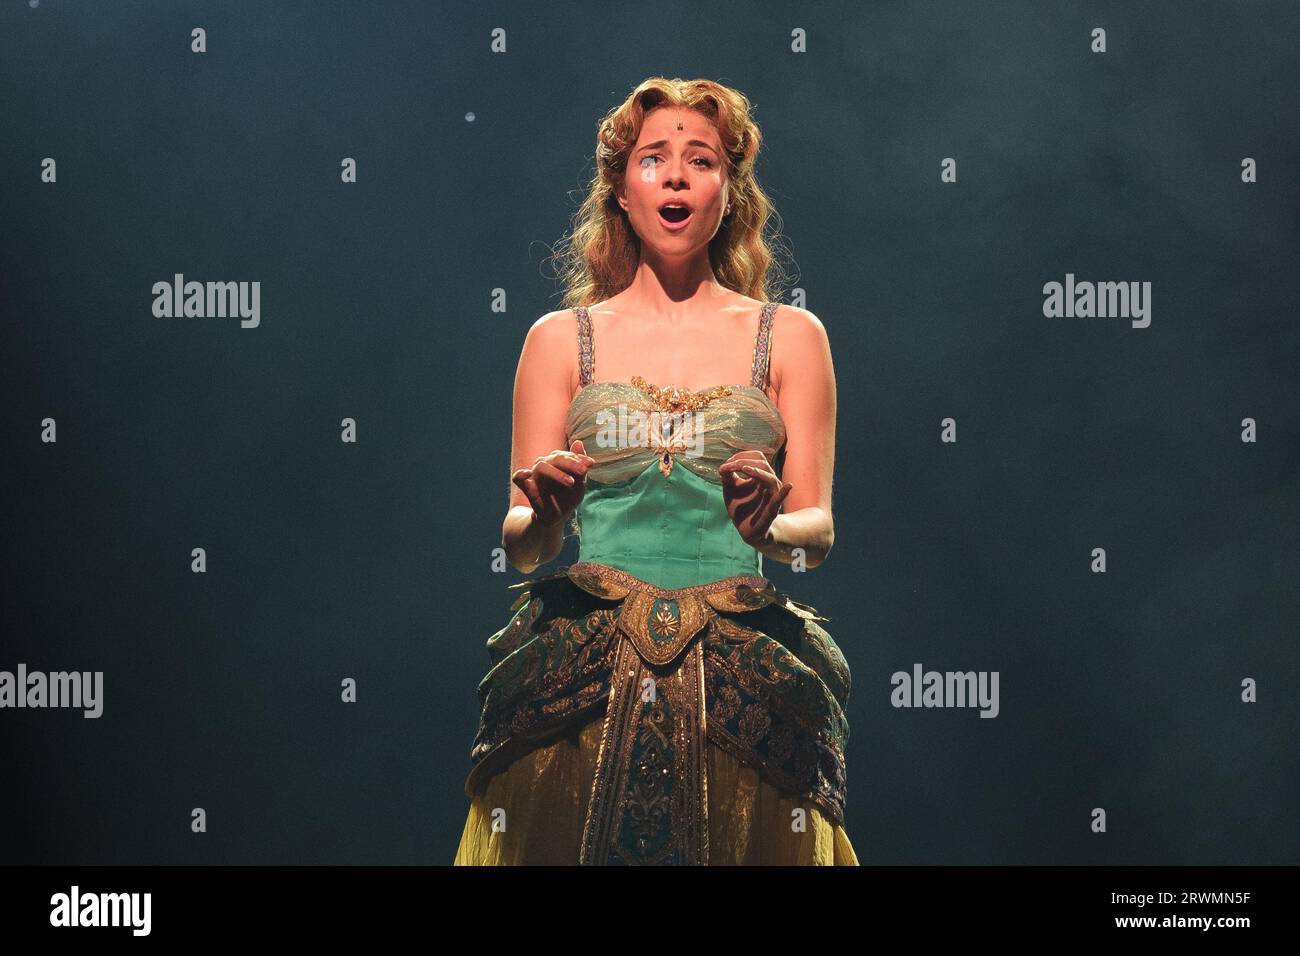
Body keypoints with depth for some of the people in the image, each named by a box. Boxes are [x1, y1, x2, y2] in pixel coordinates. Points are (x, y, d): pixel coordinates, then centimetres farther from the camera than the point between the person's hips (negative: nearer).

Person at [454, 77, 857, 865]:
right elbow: (521, 544, 7)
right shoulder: (561, 339, 11)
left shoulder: (790, 337, 10)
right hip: (585, 679, 0)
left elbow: (819, 532, 5)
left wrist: (771, 527, -18)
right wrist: (546, 516, -16)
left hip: (740, 687, 0)